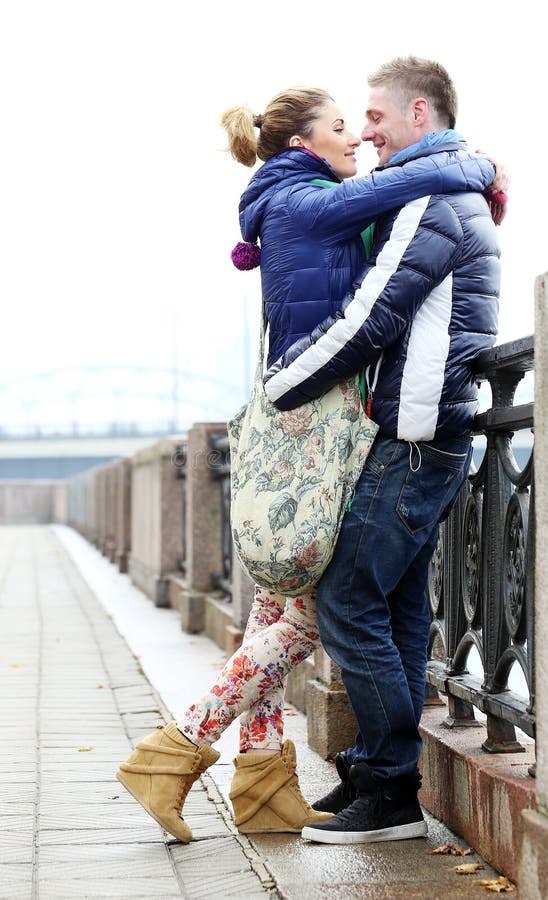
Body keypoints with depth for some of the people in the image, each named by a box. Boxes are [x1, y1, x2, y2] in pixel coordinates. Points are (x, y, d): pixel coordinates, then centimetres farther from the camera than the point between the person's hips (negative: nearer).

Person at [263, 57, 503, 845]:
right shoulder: (459, 200, 21)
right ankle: (378, 773, 16)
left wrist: (276, 387, -9)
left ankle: (392, 794, -4)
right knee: (398, 610, 11)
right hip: (429, 442, 10)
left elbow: (367, 322, -19)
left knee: (349, 604, -9)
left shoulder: (430, 201, -12)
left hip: (412, 444, -10)